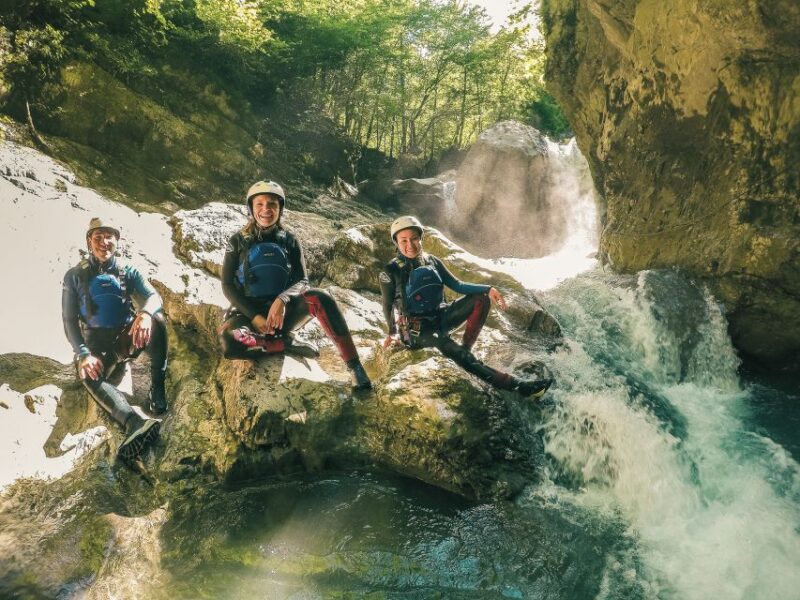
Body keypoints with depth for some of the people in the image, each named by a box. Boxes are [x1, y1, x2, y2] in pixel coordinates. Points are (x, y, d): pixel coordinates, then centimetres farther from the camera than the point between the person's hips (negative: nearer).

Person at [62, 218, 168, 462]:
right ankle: (134, 423, -61)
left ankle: (157, 386, -26)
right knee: (90, 376, -36)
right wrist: (83, 354, -18)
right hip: (96, 344, -1)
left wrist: (145, 313, -36)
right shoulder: (75, 276, 5)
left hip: (126, 338, 2)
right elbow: (69, 320, 0)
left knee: (156, 320, -30)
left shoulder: (128, 272, 8)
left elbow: (154, 297, -9)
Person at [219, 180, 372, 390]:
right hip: (248, 312, -1)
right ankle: (286, 344, -18)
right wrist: (255, 317, -15)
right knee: (229, 344, -38)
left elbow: (302, 281, -3)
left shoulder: (289, 241, 5)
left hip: (282, 312, 1)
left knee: (319, 298, -31)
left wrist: (281, 300, -26)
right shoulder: (238, 241, 1)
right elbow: (228, 286, -2)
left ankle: (354, 365, -29)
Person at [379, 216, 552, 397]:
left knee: (481, 298, -11)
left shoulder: (432, 262, 3)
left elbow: (457, 285, 2)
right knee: (457, 355, -29)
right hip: (417, 329, -6)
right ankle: (517, 386, -34)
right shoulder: (391, 272, -11)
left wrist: (488, 289, -11)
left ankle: (466, 349, -14)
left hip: (439, 318, 6)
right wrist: (392, 332, -12)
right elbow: (388, 306, -1)